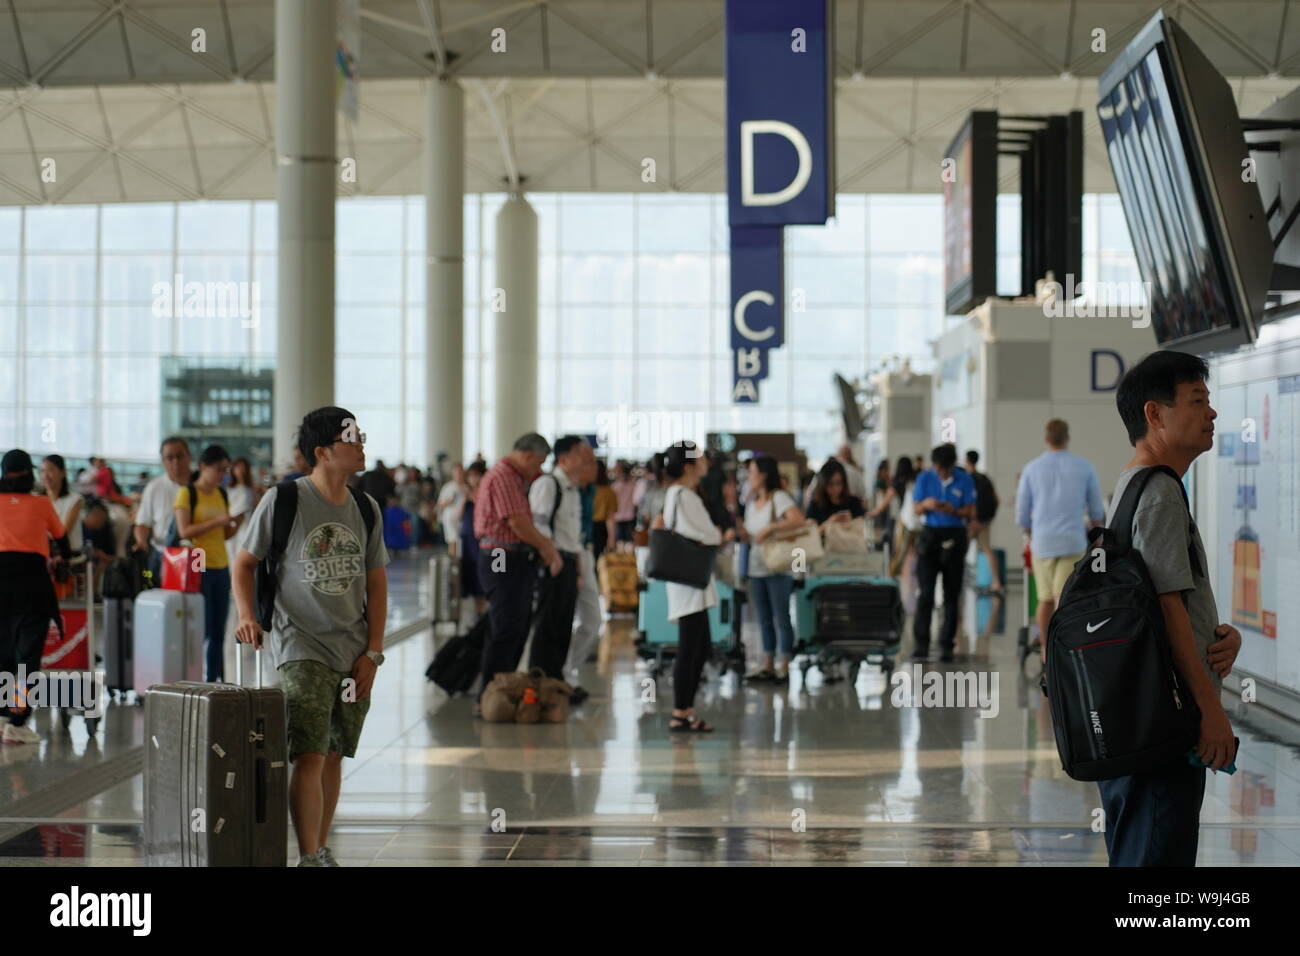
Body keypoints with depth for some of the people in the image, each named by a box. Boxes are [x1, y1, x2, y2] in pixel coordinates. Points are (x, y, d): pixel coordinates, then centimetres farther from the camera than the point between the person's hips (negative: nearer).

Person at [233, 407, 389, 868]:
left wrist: (372, 652, 5)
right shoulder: (283, 501, -6)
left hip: (353, 653, 5)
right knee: (309, 756, -14)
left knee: (334, 755, 11)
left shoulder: (365, 508, 8)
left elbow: (376, 582, 12)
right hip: (301, 650, -5)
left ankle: (322, 850, 23)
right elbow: (245, 562, 3)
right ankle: (310, 858, -10)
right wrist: (248, 615, -14)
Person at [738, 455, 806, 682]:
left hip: (778, 567, -8)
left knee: (781, 618, -3)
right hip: (756, 568, 8)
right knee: (764, 620, 11)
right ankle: (768, 665, 16)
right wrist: (739, 529, -3)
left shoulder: (779, 497, -8)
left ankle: (784, 667, 0)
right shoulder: (752, 504, 15)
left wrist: (770, 528, -26)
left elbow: (798, 520, -24)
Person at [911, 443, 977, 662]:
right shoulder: (925, 478, 5)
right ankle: (921, 645, -8)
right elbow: (916, 509, 4)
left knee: (952, 595, 3)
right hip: (929, 536, 0)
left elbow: (970, 512, 0)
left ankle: (947, 645, 9)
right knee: (925, 593, -8)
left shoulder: (964, 480, 2)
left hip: (954, 539, 0)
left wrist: (954, 511, -20)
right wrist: (926, 504, -19)